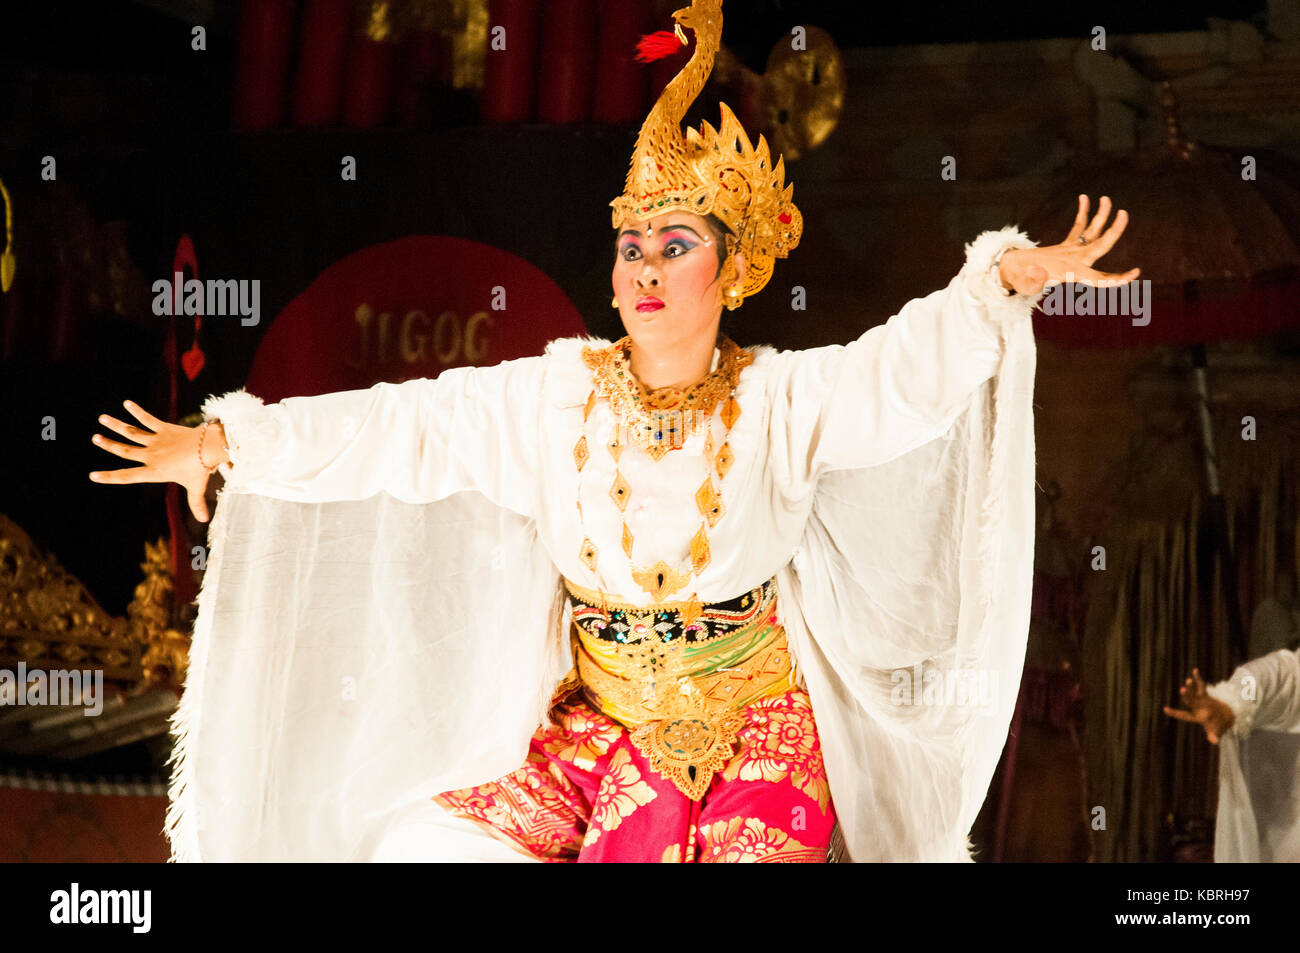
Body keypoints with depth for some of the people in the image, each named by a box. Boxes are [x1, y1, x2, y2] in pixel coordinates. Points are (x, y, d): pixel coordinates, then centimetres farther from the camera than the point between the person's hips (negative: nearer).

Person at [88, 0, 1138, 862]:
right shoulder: (556, 396, -1)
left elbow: (910, 364, -19)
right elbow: (401, 425, -2)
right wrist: (219, 444, -5)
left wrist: (1013, 274, -37)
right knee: (432, 839, -13)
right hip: (599, 726, 2)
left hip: (761, 732, -2)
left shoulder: (780, 398, -6)